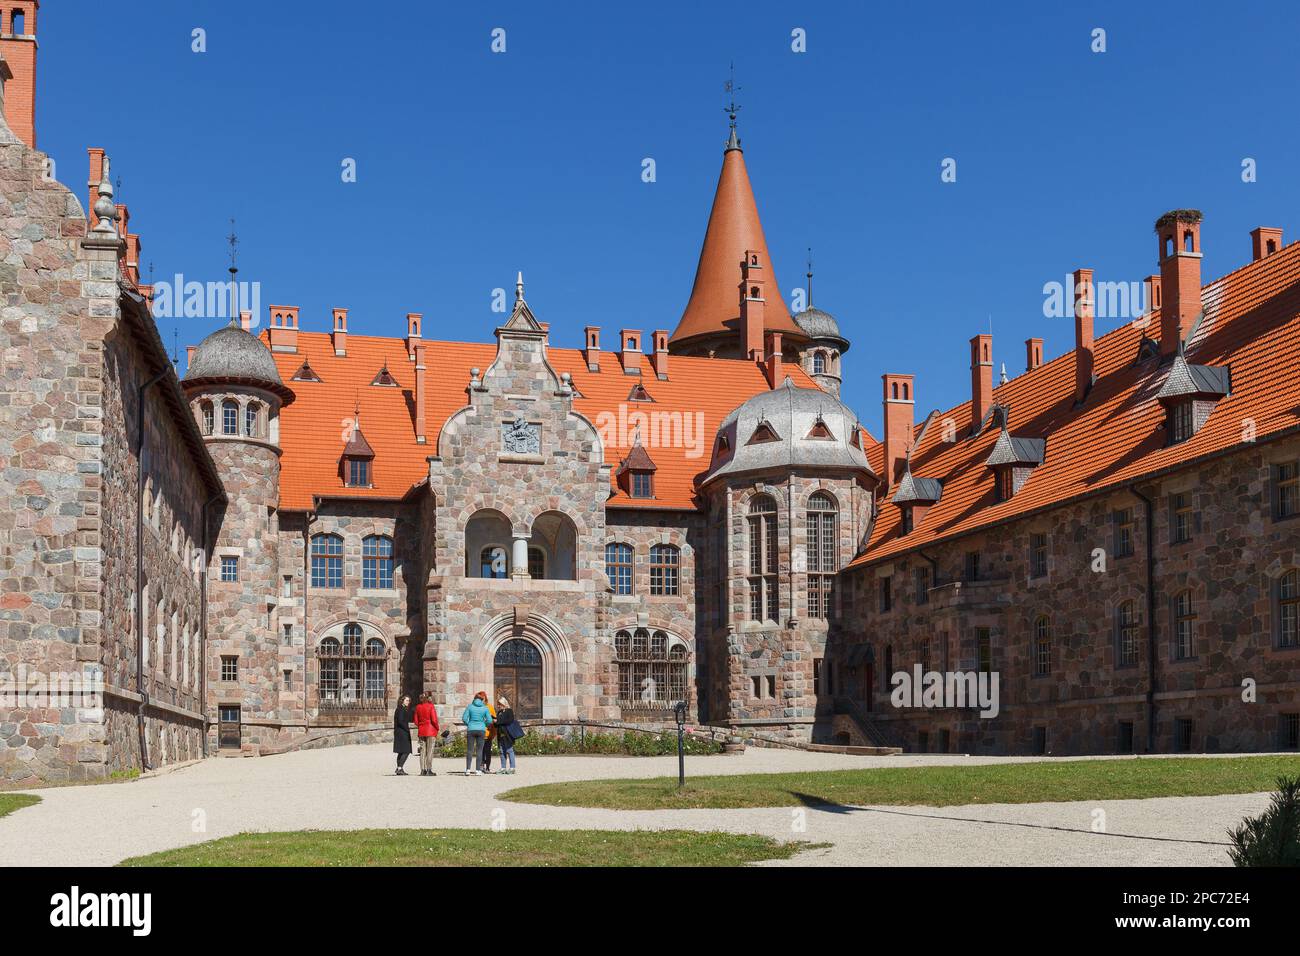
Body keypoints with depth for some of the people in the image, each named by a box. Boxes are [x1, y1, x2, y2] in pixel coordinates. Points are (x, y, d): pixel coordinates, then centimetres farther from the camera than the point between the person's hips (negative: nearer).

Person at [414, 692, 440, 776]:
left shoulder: (418, 707, 6)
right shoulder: (431, 706, -10)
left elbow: (416, 721, 7)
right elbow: (434, 720, -14)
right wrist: (437, 728, 0)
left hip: (421, 731, 5)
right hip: (431, 731, -5)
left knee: (422, 751, 9)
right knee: (430, 751, -2)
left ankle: (423, 770, 8)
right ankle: (429, 770, -4)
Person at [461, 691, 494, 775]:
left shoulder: (470, 706, -1)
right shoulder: (485, 708, -2)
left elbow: (464, 718, -3)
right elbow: (489, 721, -2)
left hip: (471, 730, 0)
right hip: (481, 730, 0)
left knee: (469, 750, 5)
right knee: (479, 750, 5)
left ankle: (468, 769, -1)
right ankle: (478, 770, 3)